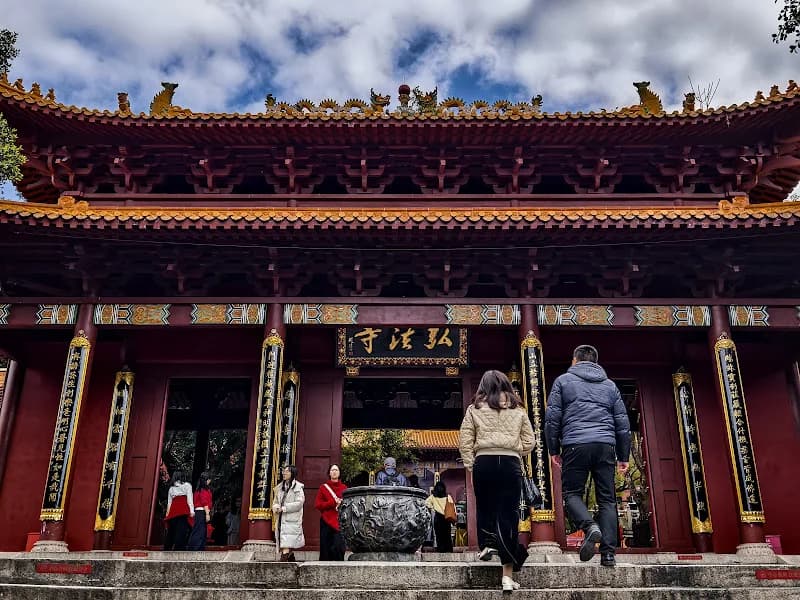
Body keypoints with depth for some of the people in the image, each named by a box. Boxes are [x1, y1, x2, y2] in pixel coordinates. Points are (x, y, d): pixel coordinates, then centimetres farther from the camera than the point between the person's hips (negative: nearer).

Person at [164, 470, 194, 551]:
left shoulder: (171, 488, 24)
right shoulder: (187, 485, 11)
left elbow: (169, 502, 19)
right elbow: (189, 498, -1)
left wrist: (168, 513, 19)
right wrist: (192, 510, -9)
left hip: (173, 511, 5)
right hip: (184, 510, -5)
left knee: (171, 532, 9)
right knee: (181, 532, -12)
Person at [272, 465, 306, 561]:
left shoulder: (298, 487, -3)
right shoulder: (279, 487, 17)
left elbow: (299, 503, -13)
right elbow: (276, 502, 18)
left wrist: (283, 508, -15)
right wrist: (275, 507, -7)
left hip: (292, 521, -7)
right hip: (281, 520, 7)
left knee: (286, 546, -19)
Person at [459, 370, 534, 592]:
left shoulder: (475, 409, 8)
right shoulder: (518, 409, 12)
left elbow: (465, 441, 3)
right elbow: (528, 442, 9)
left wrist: (470, 464, 8)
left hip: (484, 462, -1)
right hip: (511, 463, 1)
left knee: (484, 507, 23)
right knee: (509, 515, 1)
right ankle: (507, 575, 1)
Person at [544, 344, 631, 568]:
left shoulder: (563, 380, 11)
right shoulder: (609, 385, 21)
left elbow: (552, 417, 4)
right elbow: (622, 422, 18)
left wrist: (553, 449, 10)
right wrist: (623, 456, 21)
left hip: (575, 445, -3)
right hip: (605, 446, 3)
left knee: (571, 493, 6)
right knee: (607, 499, 6)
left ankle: (589, 526, -20)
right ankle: (608, 553, -1)